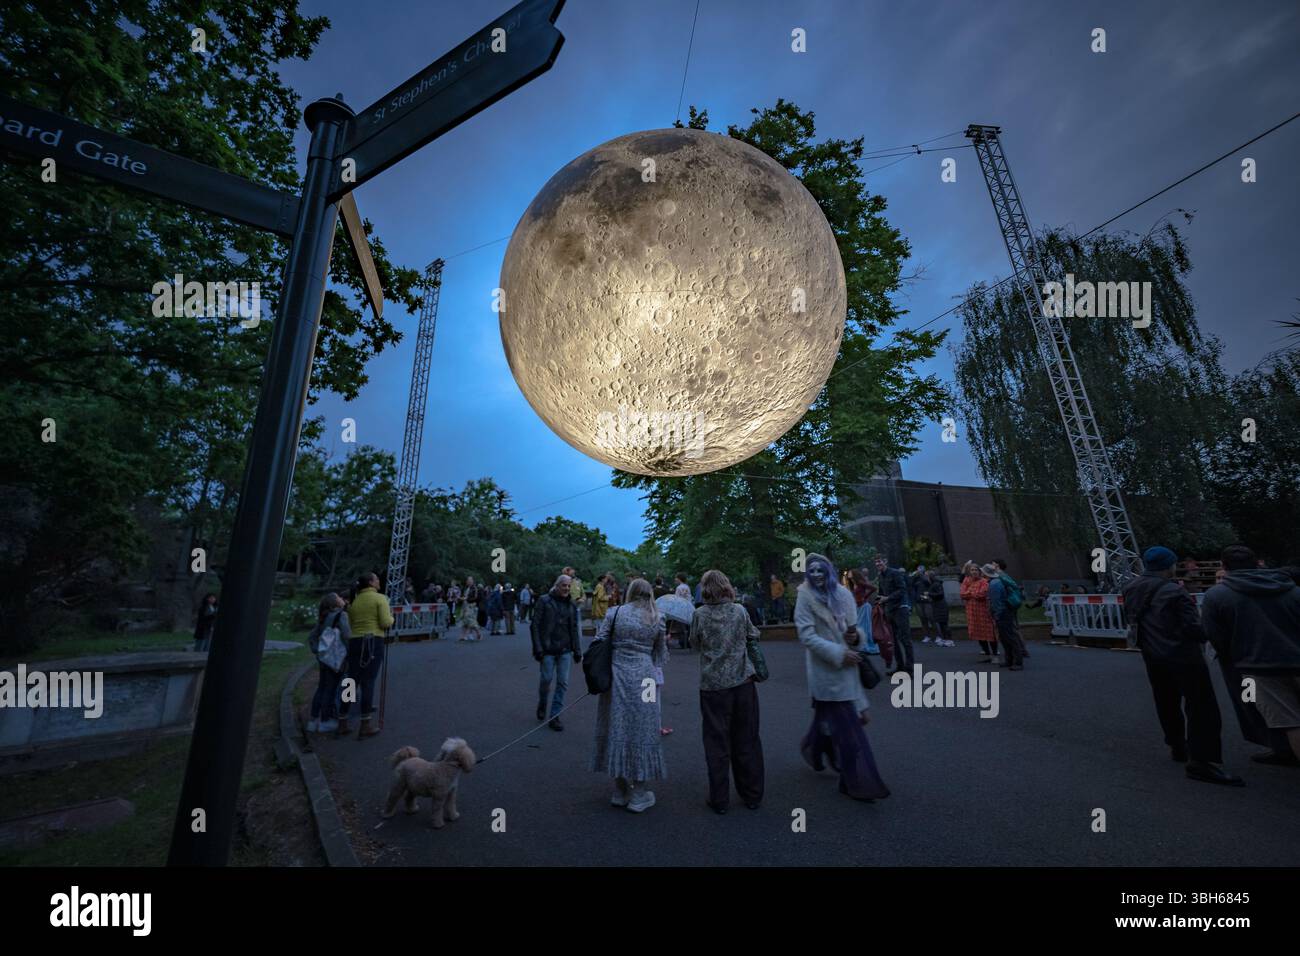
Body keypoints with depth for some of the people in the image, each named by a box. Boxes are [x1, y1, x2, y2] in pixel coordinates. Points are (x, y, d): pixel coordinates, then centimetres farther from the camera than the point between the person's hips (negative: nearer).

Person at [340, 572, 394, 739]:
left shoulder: (353, 601, 14)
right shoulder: (380, 598, -5)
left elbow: (350, 624, 11)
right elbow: (386, 623, -11)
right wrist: (391, 618, 9)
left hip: (354, 642, 6)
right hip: (374, 641, -6)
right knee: (368, 682, -1)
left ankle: (342, 723, 20)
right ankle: (366, 726, 5)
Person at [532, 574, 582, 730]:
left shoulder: (572, 604, 7)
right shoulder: (544, 600, -5)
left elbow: (574, 629, 11)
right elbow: (536, 625, -6)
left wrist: (577, 650, 7)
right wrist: (538, 648, -11)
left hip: (565, 650, 3)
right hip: (548, 649, -3)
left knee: (563, 682, 2)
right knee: (546, 679, 3)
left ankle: (555, 716, 15)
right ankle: (541, 705, 34)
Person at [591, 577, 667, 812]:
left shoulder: (614, 613, 0)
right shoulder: (657, 619, 3)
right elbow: (660, 654, 11)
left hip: (616, 676, 1)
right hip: (643, 678, -1)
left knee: (617, 729, 14)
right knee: (641, 731, 11)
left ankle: (620, 791, 28)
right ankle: (639, 795, 21)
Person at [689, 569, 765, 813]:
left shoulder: (700, 614, -10)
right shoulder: (740, 611, -6)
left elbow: (695, 644, 1)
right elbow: (753, 636, 7)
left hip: (713, 684, -2)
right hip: (743, 681, 2)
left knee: (717, 743, 11)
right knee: (747, 740, 16)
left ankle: (719, 800, 21)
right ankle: (752, 796, 29)